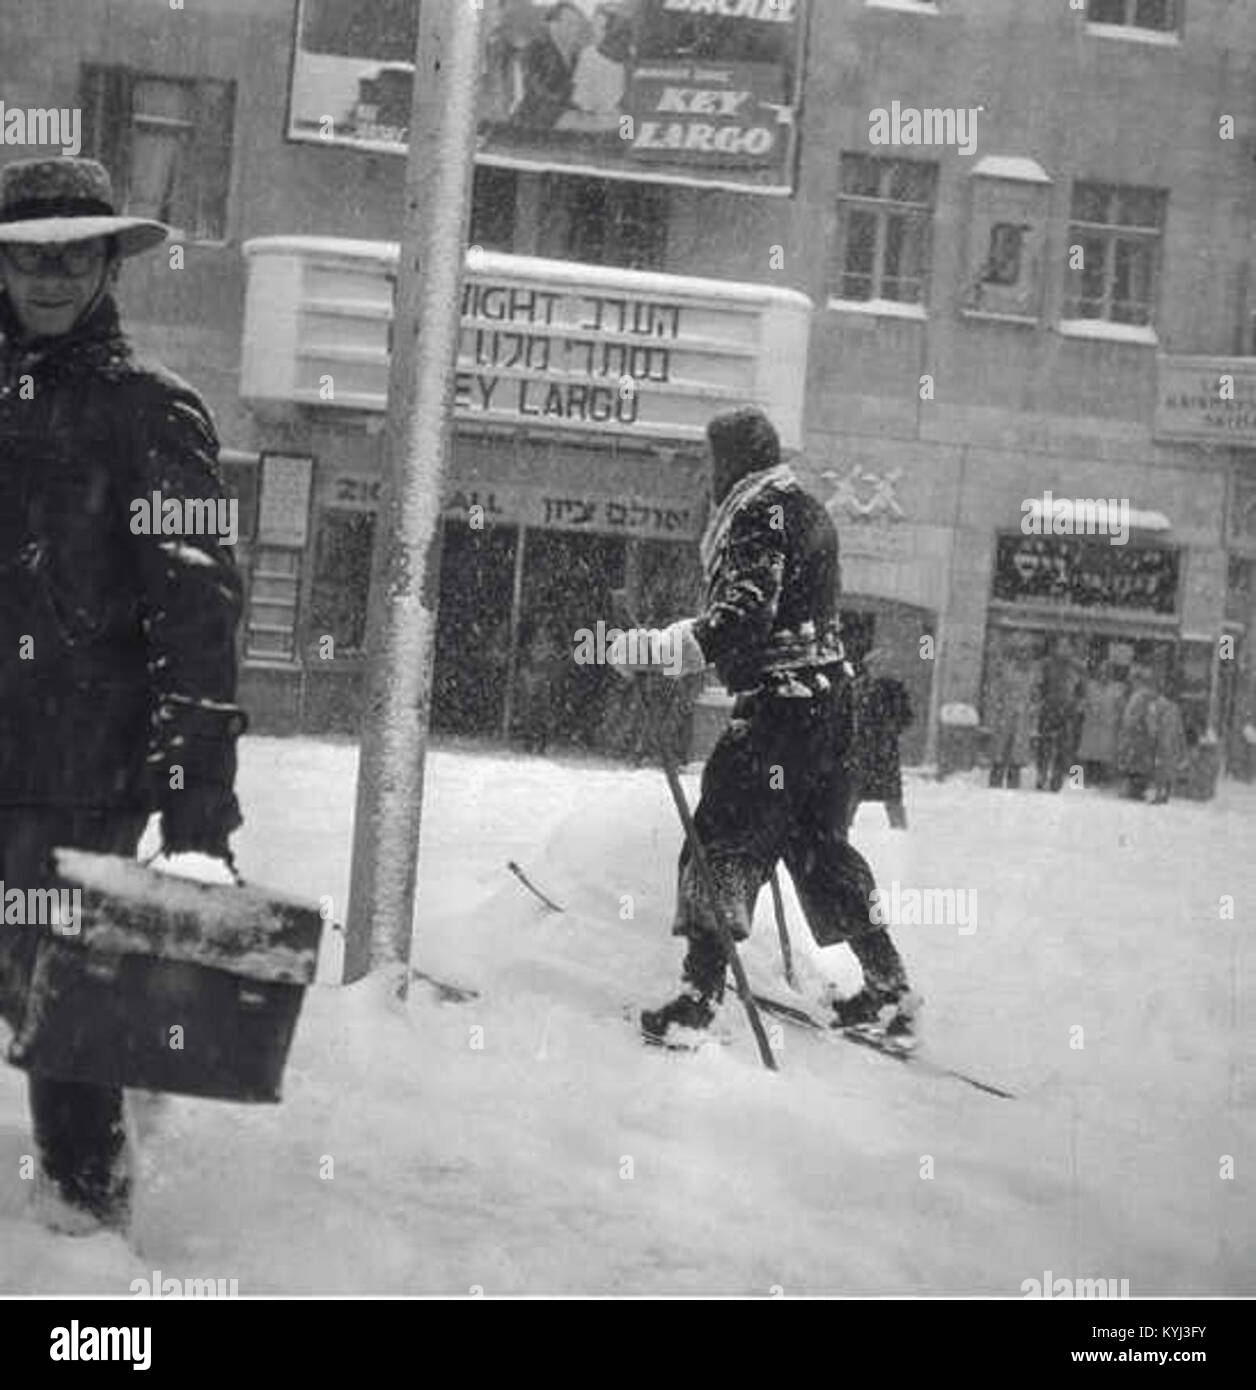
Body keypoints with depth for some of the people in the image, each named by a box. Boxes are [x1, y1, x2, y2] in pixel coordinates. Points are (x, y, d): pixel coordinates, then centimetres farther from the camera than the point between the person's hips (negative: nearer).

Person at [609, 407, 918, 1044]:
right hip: (828, 697, 10)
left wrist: (669, 648, -29)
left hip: (778, 699, -10)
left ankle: (701, 993, -13)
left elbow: (746, 613, -23)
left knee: (725, 838, -9)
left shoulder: (759, 515, -11)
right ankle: (888, 990, 21)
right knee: (819, 844, 17)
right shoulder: (809, 510, 18)